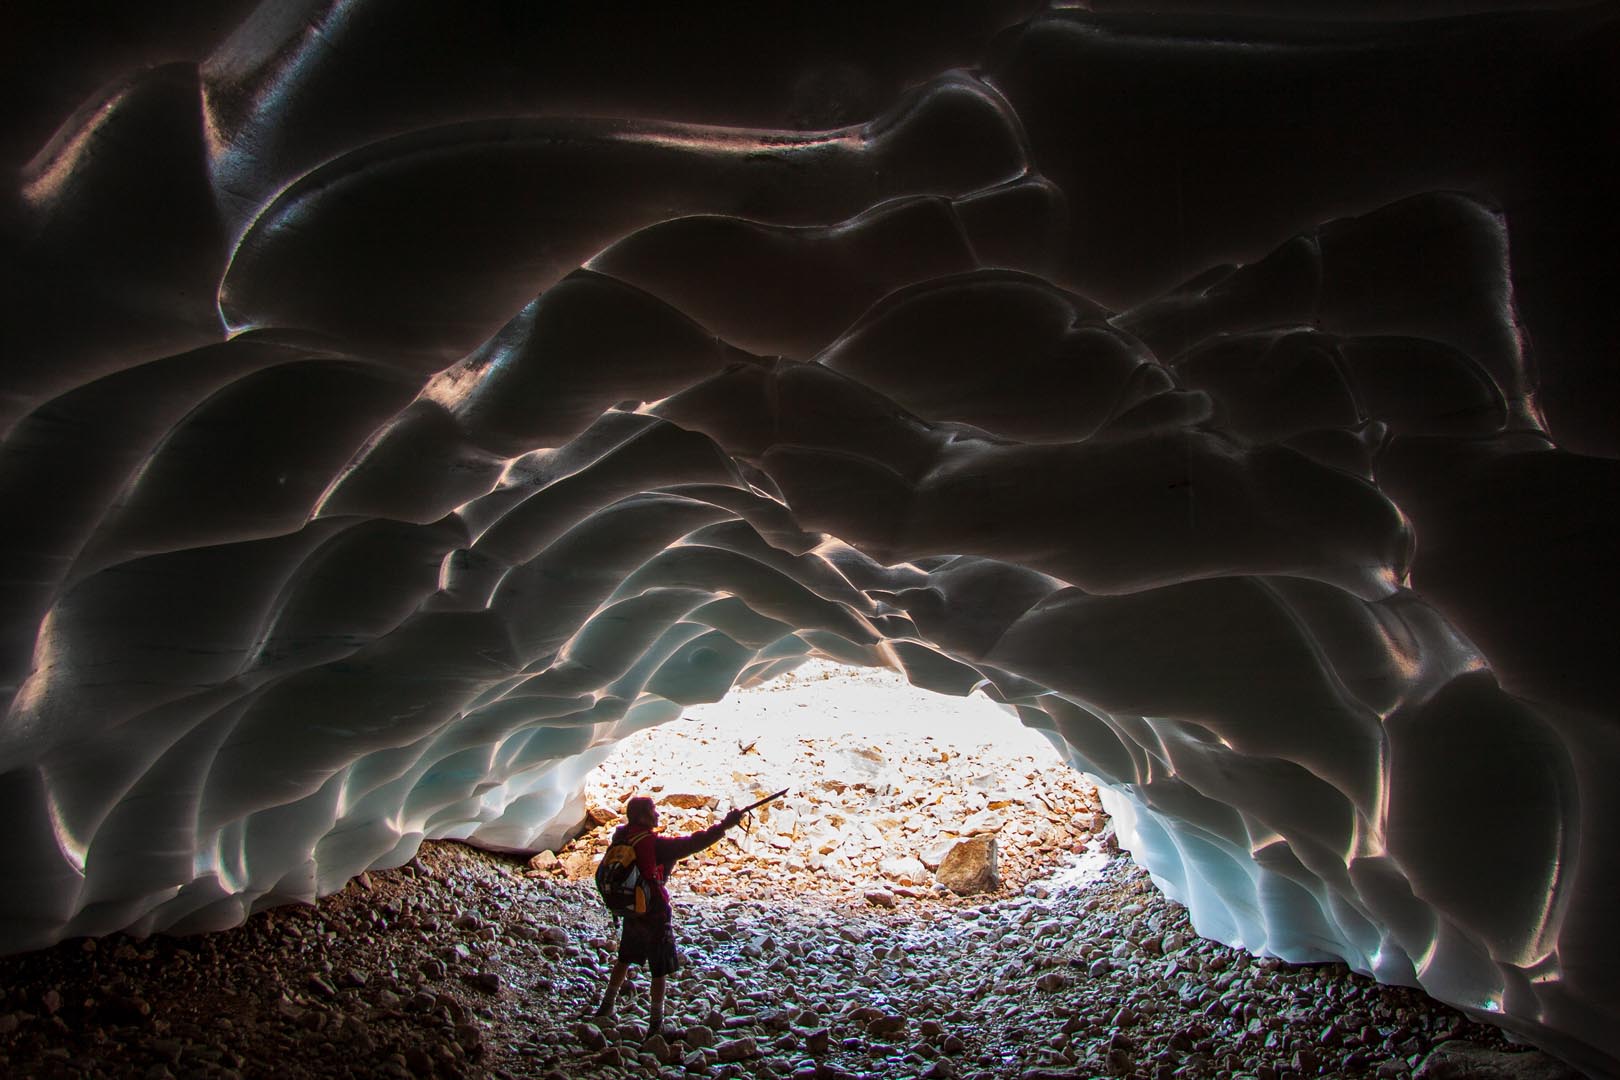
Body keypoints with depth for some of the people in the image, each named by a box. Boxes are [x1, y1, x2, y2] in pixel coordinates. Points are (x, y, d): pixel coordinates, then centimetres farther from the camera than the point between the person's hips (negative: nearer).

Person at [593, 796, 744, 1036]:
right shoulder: (653, 844, -25)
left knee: (625, 960, 26)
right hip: (655, 915, -7)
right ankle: (656, 1023, 14)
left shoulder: (620, 838, -4)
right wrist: (724, 825, -26)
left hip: (631, 912, 7)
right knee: (660, 970, 7)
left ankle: (606, 1007, 39)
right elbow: (691, 844, -28)